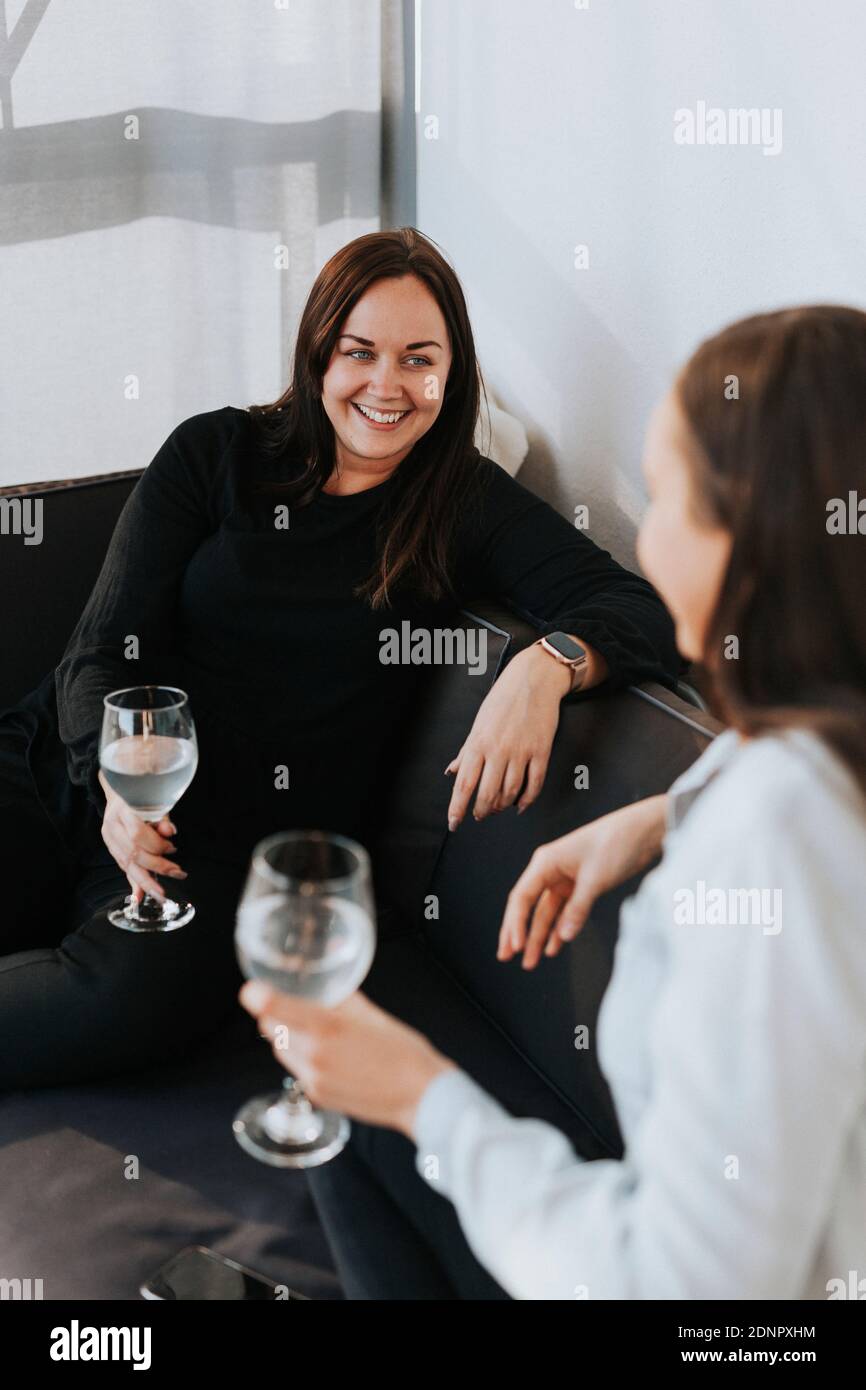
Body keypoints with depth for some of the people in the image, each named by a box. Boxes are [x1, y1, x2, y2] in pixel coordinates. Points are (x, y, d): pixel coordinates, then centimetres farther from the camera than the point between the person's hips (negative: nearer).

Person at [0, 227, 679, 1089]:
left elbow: (641, 611, -6)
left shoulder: (467, 503, 6)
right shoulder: (215, 453, 9)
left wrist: (548, 665, -30)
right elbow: (105, 646, 4)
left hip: (243, 845, -1)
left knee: (135, 997, -32)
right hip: (70, 770, 2)